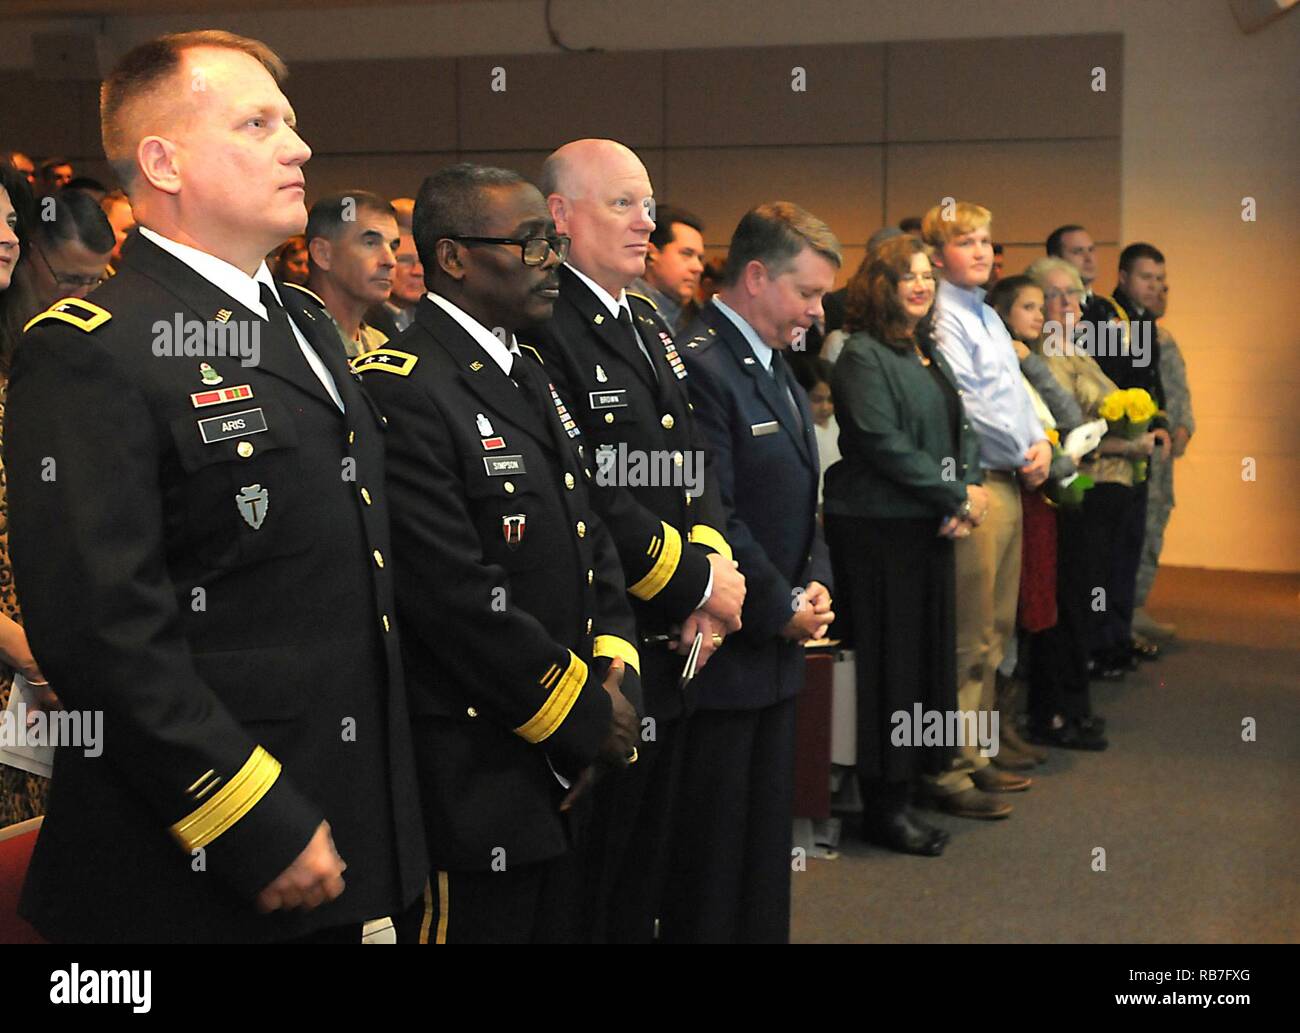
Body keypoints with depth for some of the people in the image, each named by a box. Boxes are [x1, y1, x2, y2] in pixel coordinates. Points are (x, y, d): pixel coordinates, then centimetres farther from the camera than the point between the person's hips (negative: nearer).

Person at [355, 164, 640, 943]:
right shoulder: (401, 392, -18)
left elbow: (590, 538, 14)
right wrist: (586, 720, -13)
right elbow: (459, 600, -22)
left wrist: (613, 673, -2)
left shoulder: (528, 376, 12)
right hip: (476, 783, -9)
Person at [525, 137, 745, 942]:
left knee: (650, 863, 20)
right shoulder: (541, 332, -16)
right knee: (591, 884, 4)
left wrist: (711, 573, -4)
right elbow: (587, 499, -23)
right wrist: (699, 580, -14)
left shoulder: (650, 324, 15)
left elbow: (696, 461, 13)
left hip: (674, 649, 9)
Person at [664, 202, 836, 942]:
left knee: (767, 839, 18)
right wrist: (782, 608, -13)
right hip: (721, 652, -10)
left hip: (777, 647, 10)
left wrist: (816, 585, 2)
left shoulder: (775, 365, 13)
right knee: (710, 856, 2)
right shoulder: (698, 365, -19)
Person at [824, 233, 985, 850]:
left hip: (931, 526, 8)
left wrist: (972, 488, -3)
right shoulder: (863, 355, -10)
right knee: (889, 658, -3)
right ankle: (883, 805, 6)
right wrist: (957, 496, -14)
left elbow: (960, 428, 17)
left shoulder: (929, 352, 17)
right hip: (879, 527, -8)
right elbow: (884, 443, -18)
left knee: (930, 652, 9)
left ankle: (914, 779, 19)